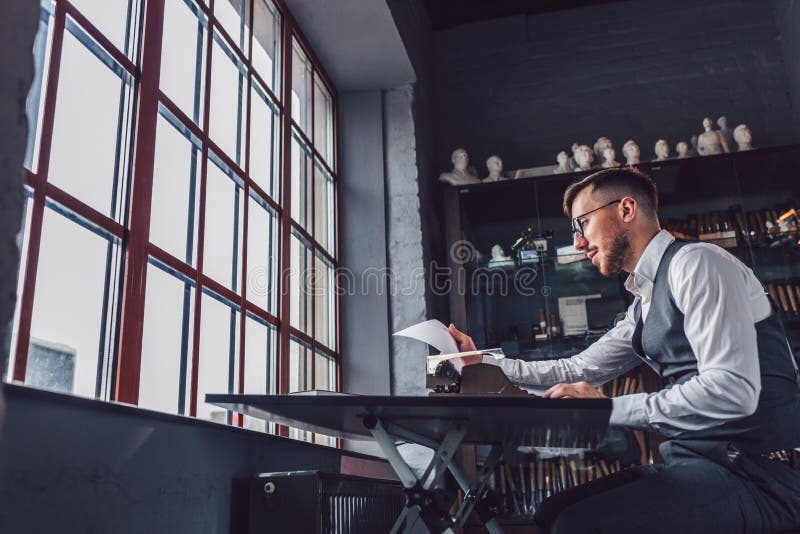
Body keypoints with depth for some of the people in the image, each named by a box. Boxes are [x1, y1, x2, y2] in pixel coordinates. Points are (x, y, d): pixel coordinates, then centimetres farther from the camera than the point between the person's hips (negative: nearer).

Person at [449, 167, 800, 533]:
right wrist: (483, 362, 18)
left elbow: (732, 390, -23)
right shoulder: (643, 307, 16)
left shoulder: (695, 262, -13)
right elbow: (577, 371, 22)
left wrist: (609, 408, -20)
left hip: (753, 473, -9)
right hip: (695, 463, 9)